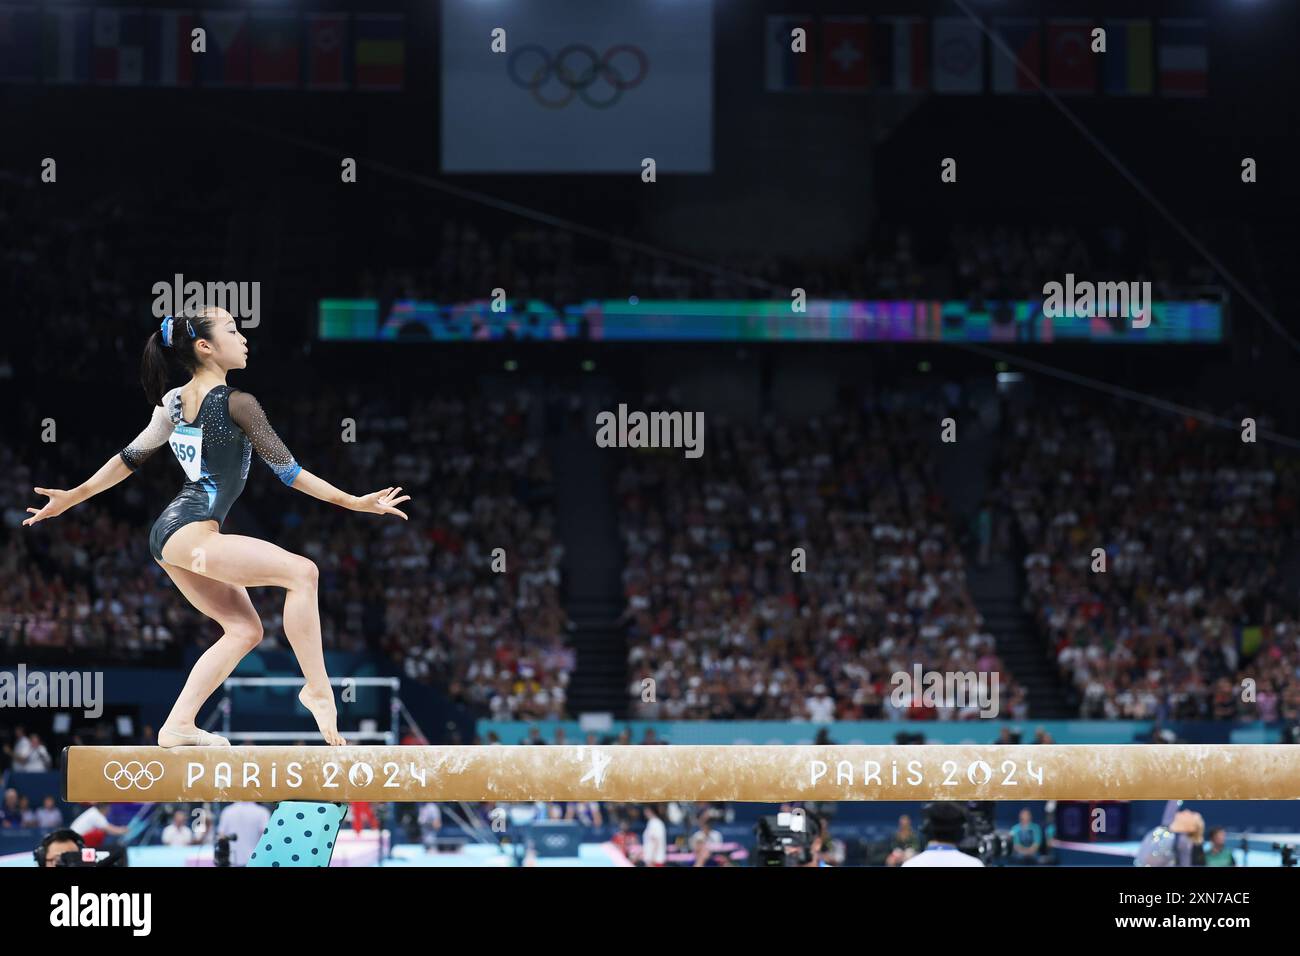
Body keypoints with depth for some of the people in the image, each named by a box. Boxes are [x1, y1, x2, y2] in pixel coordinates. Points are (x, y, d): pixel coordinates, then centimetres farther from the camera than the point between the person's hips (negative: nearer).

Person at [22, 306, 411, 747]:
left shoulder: (175, 402, 14)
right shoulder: (236, 403, -11)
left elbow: (130, 457, 20)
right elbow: (287, 470, -11)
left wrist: (71, 497, 32)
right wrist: (354, 502, -7)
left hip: (170, 535, 10)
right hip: (190, 532, -10)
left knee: (244, 629, 12)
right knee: (301, 572, -21)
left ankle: (178, 726, 7)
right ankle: (318, 690, -23)